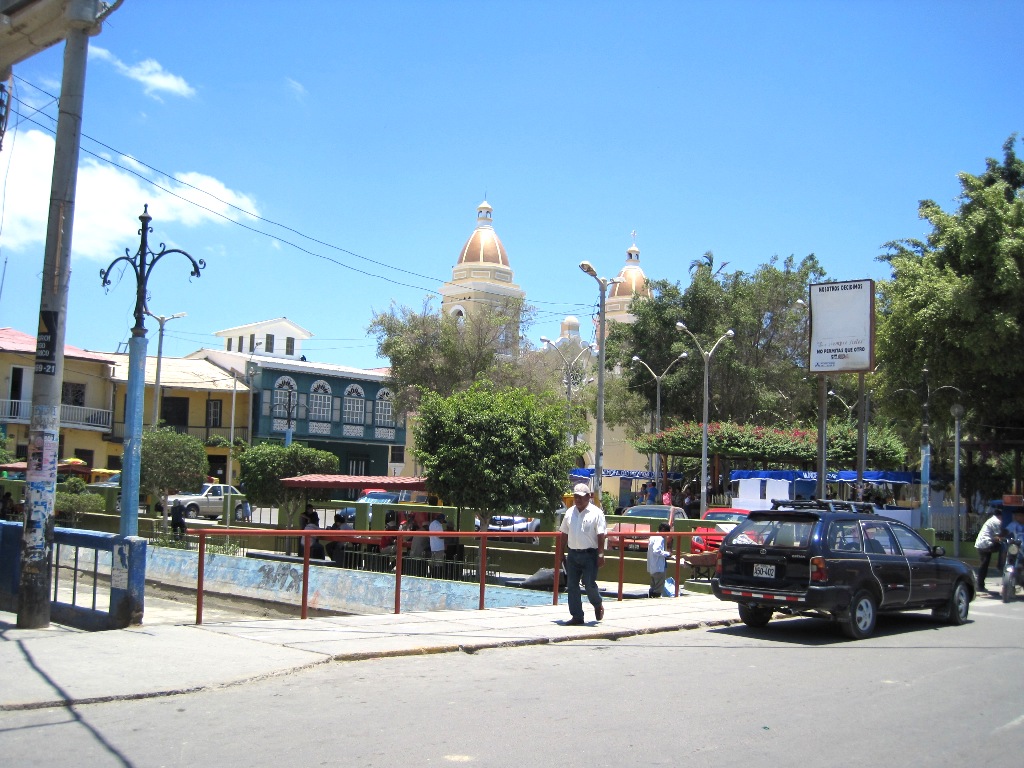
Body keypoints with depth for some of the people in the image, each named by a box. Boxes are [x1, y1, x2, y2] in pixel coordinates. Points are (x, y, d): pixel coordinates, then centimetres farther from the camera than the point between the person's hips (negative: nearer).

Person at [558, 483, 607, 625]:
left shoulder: (596, 513, -6)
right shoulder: (570, 512, 9)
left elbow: (601, 536, -8)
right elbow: (564, 534, 15)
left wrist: (601, 555, -12)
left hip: (589, 555, -5)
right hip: (572, 554, 5)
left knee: (589, 584, -5)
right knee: (572, 585, 3)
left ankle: (598, 605, 25)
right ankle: (577, 616, 11)